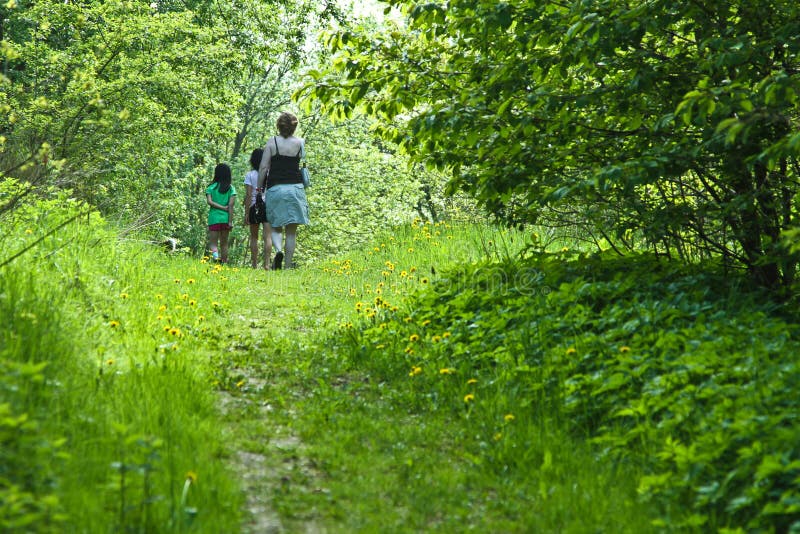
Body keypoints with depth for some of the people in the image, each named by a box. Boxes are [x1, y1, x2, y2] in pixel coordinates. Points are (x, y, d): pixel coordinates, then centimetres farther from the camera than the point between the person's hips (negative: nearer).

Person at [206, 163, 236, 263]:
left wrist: (223, 208, -6)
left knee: (213, 242, 1)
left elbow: (209, 201, -10)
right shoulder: (231, 188, 1)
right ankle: (224, 262, 13)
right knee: (224, 243, 13)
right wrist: (230, 221, -7)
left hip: (214, 218, -1)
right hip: (226, 218, 1)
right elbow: (231, 205, -6)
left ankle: (215, 253, -29)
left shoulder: (211, 187, 2)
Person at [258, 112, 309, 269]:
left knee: (274, 227, 12)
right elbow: (303, 164, 4)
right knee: (291, 232, 4)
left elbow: (263, 167, -4)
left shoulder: (272, 142, 0)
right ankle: (288, 265, 0)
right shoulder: (300, 142, 3)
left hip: (275, 188, -1)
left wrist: (259, 188, 3)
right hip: (295, 188, 1)